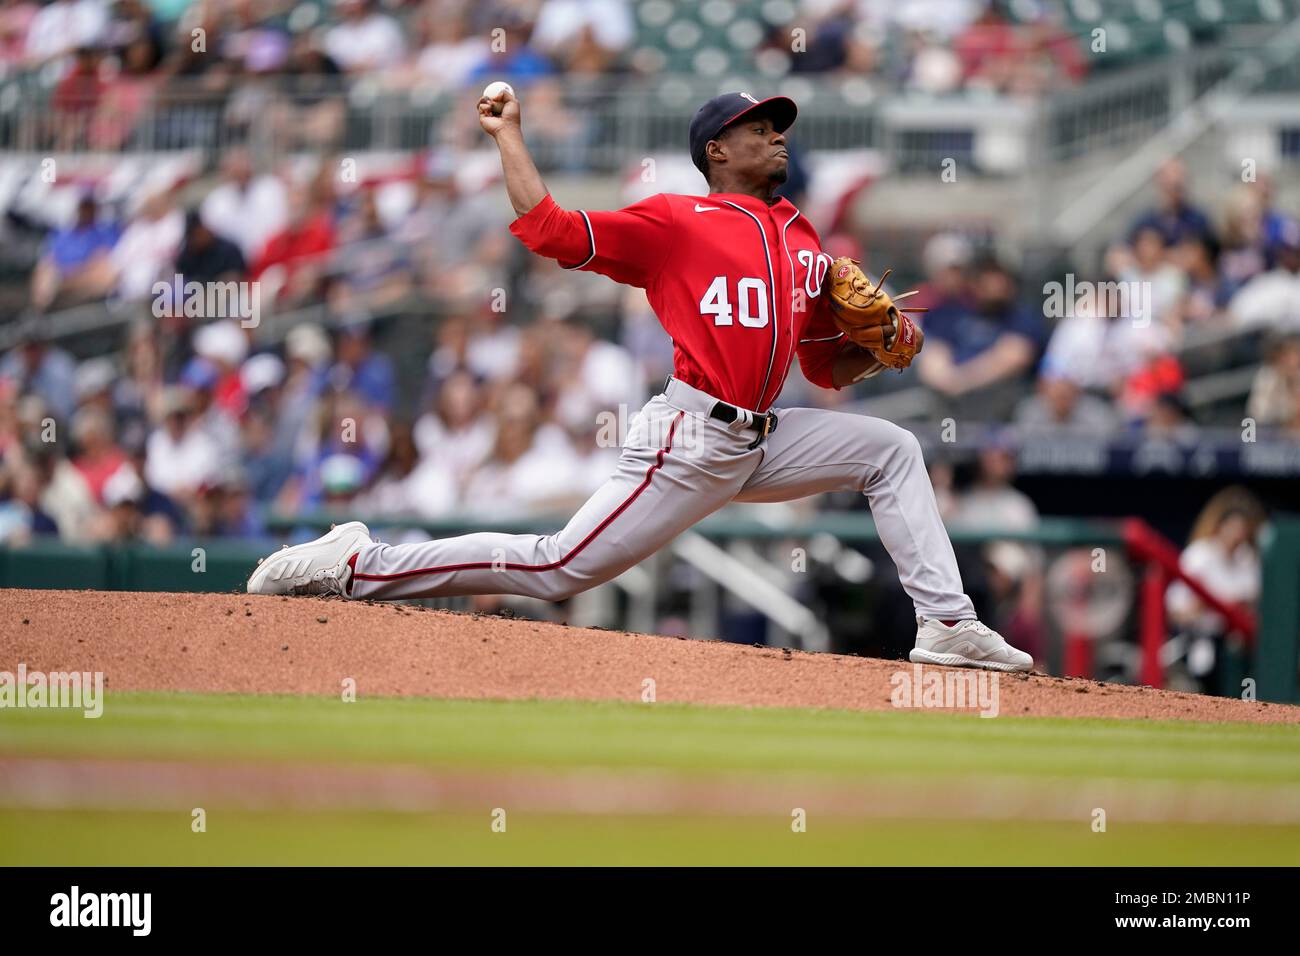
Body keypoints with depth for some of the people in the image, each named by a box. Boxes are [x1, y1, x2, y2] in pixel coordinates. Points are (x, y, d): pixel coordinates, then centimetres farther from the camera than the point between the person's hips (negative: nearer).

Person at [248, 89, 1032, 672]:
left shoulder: (805, 244, 18)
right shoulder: (675, 222, -3)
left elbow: (829, 368, 22)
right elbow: (552, 231, -11)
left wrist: (883, 348, 2)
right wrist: (509, 137, -7)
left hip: (759, 443, 7)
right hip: (690, 443, -7)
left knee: (891, 450, 6)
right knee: (557, 570, -14)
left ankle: (947, 624, 2)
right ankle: (358, 563, -7)